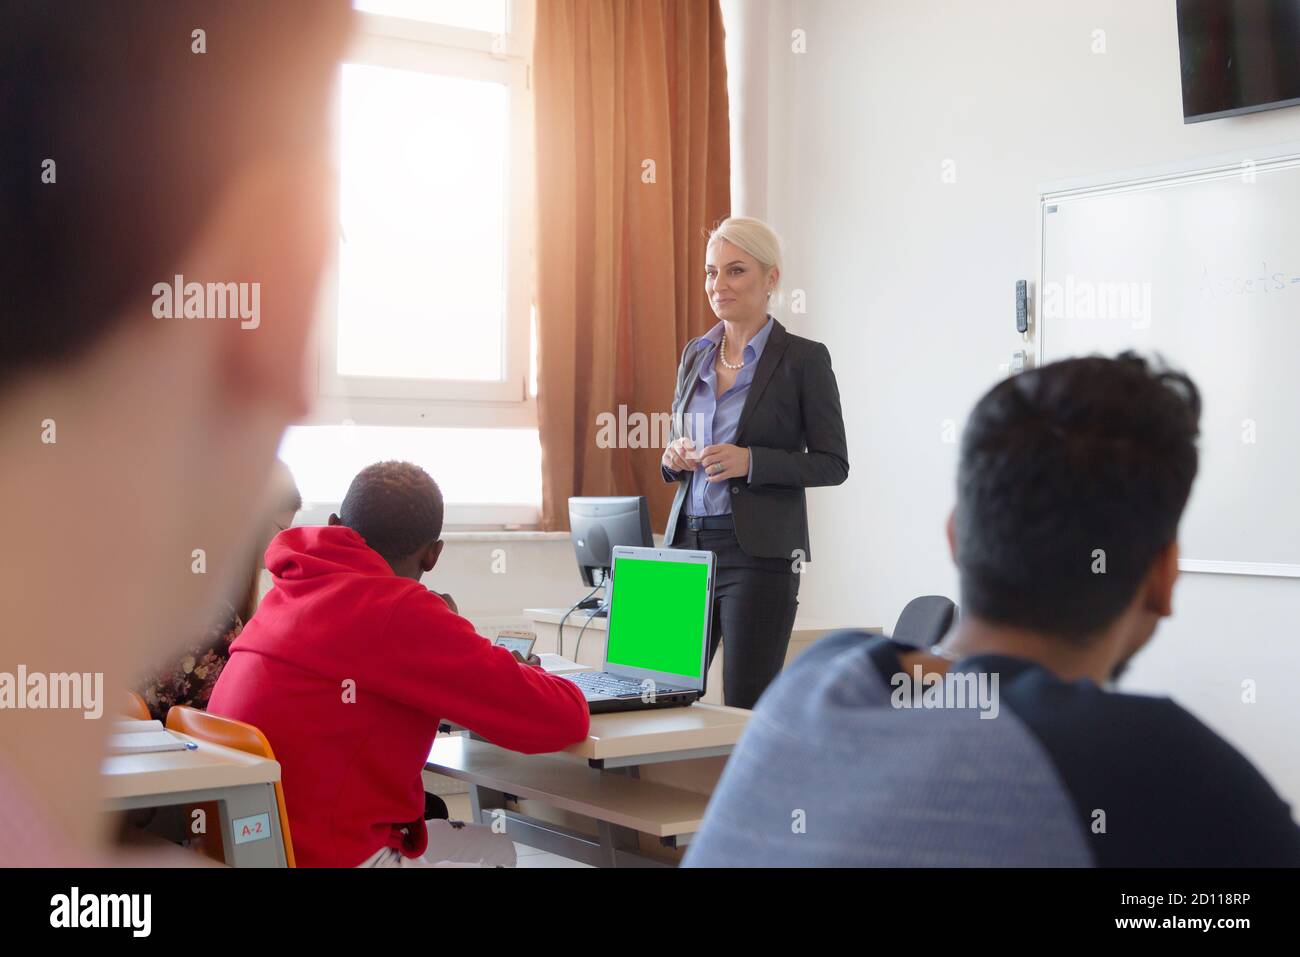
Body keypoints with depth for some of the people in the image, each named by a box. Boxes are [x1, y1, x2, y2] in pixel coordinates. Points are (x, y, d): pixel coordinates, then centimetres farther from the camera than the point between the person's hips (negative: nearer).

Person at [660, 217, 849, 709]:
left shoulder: (803, 358, -4)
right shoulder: (695, 353, 13)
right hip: (688, 542, 5)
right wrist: (675, 457, -2)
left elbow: (833, 464, -5)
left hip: (759, 552, -5)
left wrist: (750, 461, -17)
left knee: (746, 705, -3)